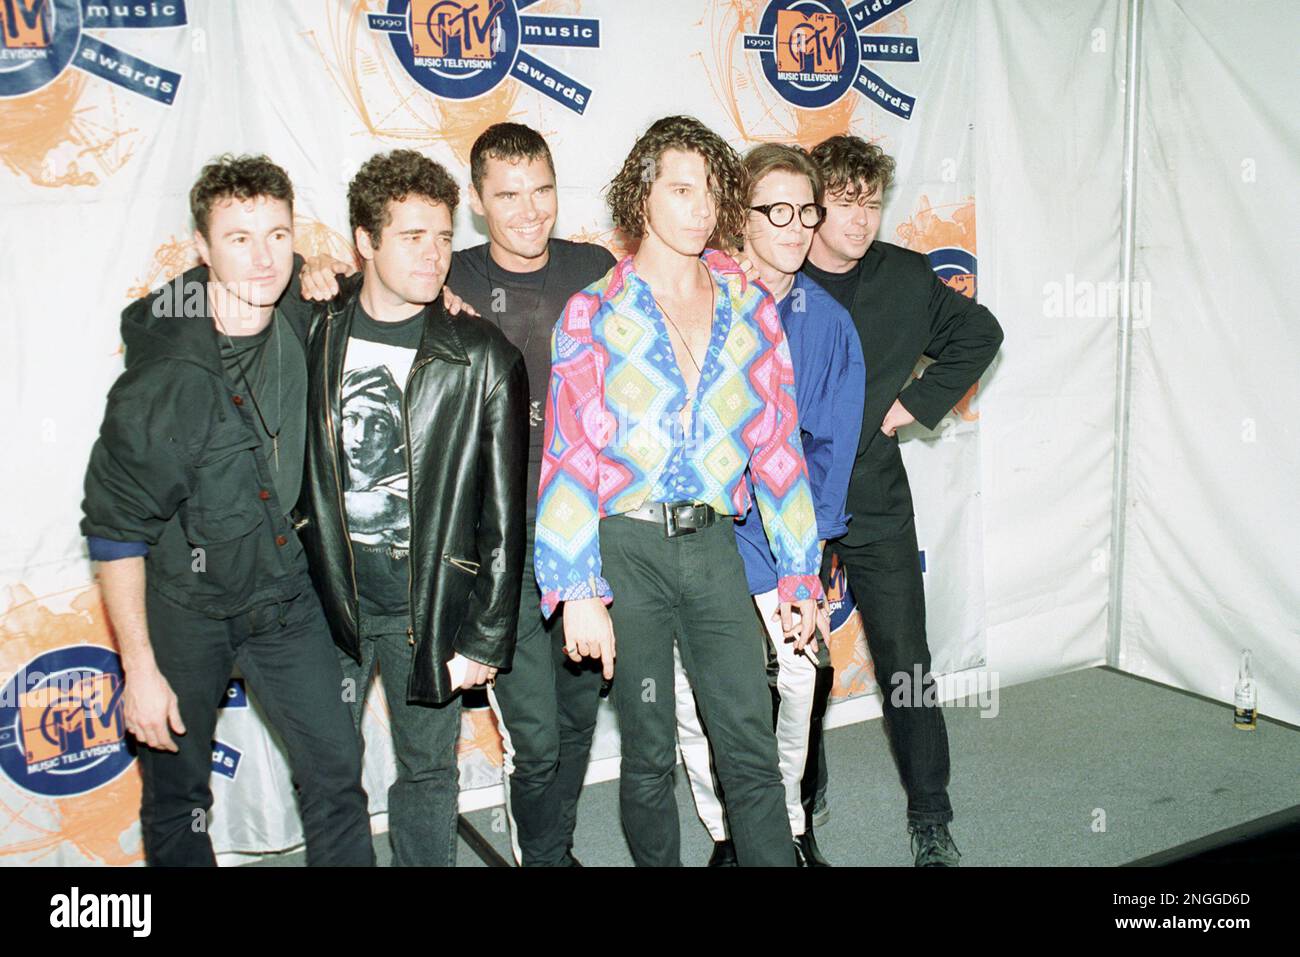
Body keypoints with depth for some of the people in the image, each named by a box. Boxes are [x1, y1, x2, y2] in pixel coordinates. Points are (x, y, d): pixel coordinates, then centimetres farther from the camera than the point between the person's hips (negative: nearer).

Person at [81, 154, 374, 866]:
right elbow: (115, 529, -16)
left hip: (286, 592, 4)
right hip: (183, 606, -4)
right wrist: (139, 667, -14)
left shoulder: (302, 315, -8)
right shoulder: (162, 377, -24)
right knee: (176, 794, 13)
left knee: (335, 771, 4)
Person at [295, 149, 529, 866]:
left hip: (426, 597, -1)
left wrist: (486, 639, -4)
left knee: (427, 769, 10)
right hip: (326, 584, 2)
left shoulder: (482, 357, -6)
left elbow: (503, 514, -4)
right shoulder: (314, 333, -1)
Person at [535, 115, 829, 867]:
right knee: (650, 753, 9)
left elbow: (777, 445, 7)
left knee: (753, 749, 1)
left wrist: (800, 577, 6)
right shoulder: (595, 313, -1)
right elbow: (569, 457, -7)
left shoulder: (751, 308, 7)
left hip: (713, 543, 2)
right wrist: (579, 591, -13)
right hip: (625, 546, -2)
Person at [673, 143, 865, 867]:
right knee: (691, 692, 1)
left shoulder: (830, 322, 4)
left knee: (798, 681, 8)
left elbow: (831, 444, 4)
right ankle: (726, 834, 24)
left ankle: (788, 826, 33)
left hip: (789, 543, 2)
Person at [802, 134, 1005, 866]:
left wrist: (916, 403, 6)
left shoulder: (907, 276, 1)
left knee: (908, 664, 4)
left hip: (877, 503, 2)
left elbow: (980, 333, 16)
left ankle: (932, 819, 20)